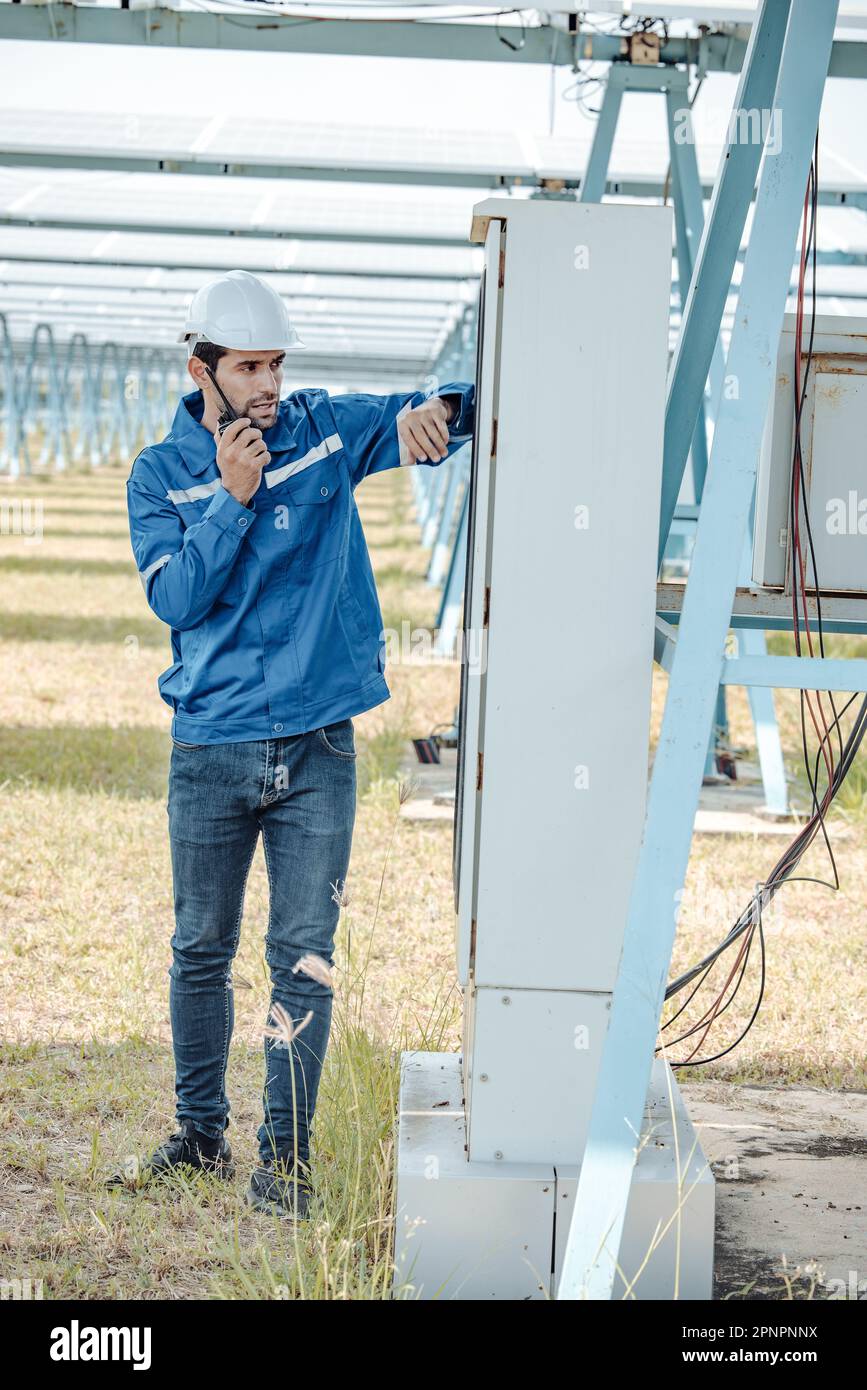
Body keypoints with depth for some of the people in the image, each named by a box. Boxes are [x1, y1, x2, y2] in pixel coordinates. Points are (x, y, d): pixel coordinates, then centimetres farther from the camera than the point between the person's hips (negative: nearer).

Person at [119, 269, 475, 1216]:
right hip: (211, 747, 1)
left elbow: (449, 415, 2)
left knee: (304, 956, -2)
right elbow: (175, 597, -9)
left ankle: (285, 1155, 5)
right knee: (201, 949, 10)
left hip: (318, 746, 0)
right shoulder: (161, 473, 3)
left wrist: (434, 411, -22)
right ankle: (200, 1132, 25)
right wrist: (233, 495, -18)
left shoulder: (326, 432, 3)